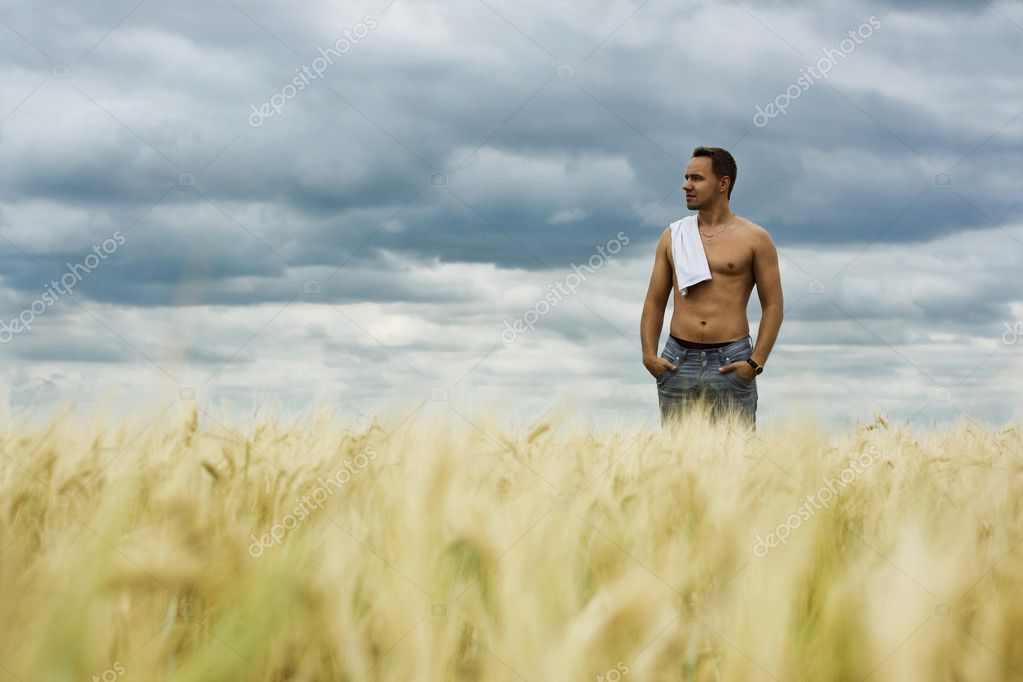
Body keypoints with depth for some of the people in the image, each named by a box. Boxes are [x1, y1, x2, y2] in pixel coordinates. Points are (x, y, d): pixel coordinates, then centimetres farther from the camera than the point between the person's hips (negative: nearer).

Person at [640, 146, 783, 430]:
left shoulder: (755, 239, 3)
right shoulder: (672, 236, 12)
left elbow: (773, 306, 1)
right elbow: (654, 301, 13)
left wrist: (756, 363, -9)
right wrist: (649, 355, 0)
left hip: (730, 363, -3)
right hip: (677, 361, 3)